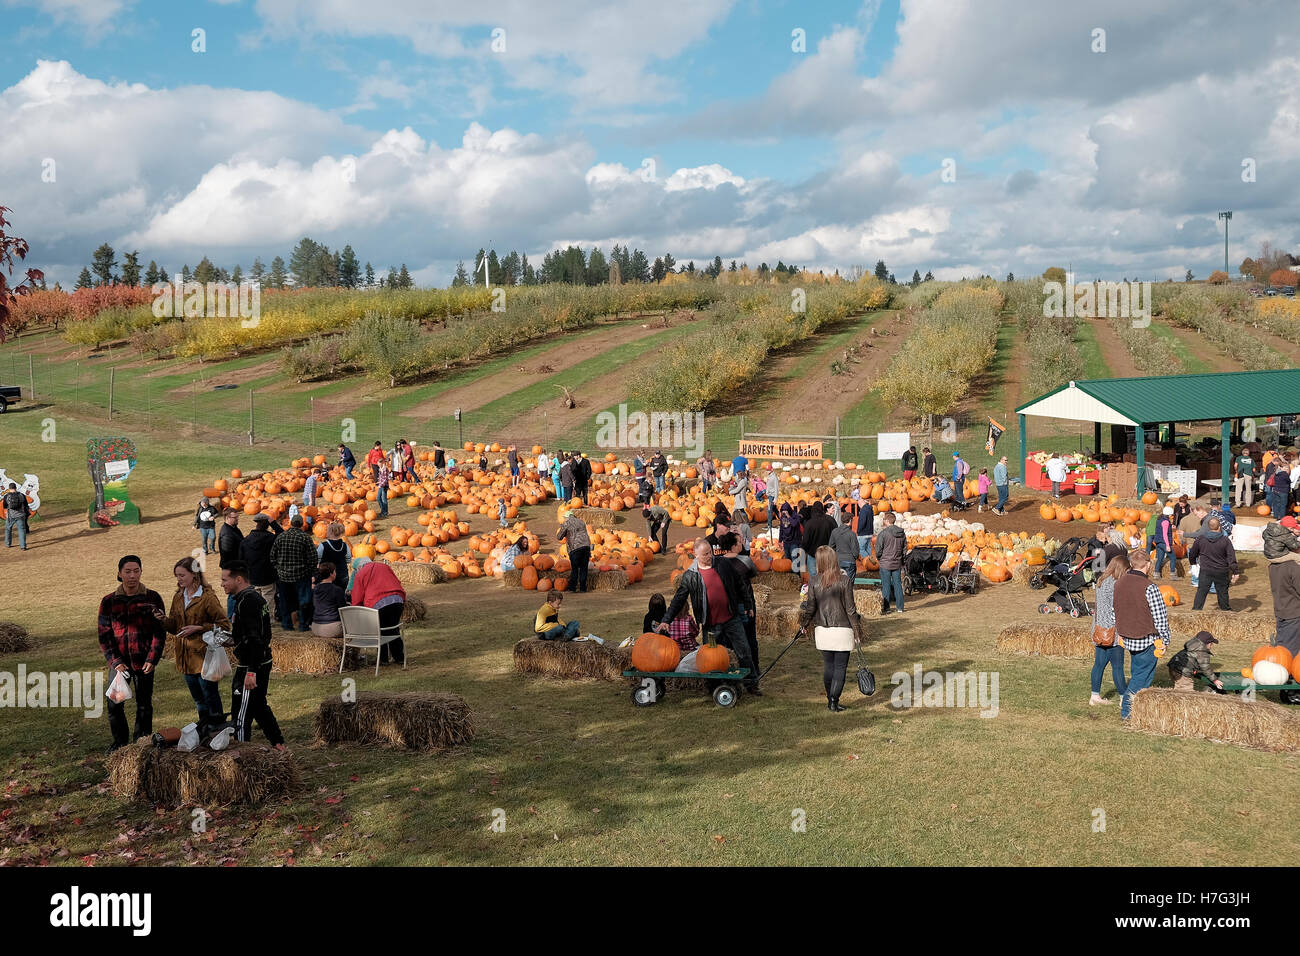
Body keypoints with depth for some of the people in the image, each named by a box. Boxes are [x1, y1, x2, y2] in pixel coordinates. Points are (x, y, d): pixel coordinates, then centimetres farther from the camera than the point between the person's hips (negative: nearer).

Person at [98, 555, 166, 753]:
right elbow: (104, 635, 3)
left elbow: (159, 632, 1)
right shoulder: (109, 601, 3)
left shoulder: (152, 598, 0)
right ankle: (119, 742, 18)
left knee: (144, 705, 7)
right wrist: (115, 662, -7)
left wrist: (152, 659, -9)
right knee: (114, 704, -1)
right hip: (119, 662, 1)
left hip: (144, 662, -1)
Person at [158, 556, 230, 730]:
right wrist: (165, 620, -5)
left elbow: (224, 625, -11)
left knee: (211, 697, -2)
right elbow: (175, 627, 16)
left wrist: (198, 628, -17)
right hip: (186, 657, 7)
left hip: (204, 656, -7)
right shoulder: (178, 597, 10)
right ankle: (204, 730, 29)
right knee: (198, 700, 17)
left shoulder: (207, 597, -11)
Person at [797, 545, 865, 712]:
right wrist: (857, 630, 1)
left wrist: (803, 623, 21)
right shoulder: (845, 580, -9)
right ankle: (834, 702, 1)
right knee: (840, 667, 5)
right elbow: (850, 608, -7)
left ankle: (830, 701, 21)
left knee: (828, 665, 14)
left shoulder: (814, 582, -3)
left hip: (822, 631, 3)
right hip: (842, 630, -3)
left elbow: (810, 608, 2)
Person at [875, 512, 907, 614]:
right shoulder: (902, 534, 4)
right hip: (897, 564, 5)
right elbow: (905, 549, 9)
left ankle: (886, 607, 7)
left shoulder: (883, 533, -15)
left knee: (886, 586, 3)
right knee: (898, 585, 11)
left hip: (885, 564, -5)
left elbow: (878, 550, -11)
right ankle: (900, 607, 14)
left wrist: (878, 558, 8)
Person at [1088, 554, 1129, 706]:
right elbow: (1115, 609, -18)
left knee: (1099, 663, 13)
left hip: (1099, 630, 9)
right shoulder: (1115, 584, -16)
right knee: (1117, 665, -1)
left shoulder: (1101, 581, 11)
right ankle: (1124, 697, 7)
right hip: (1112, 631, -9)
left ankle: (1095, 696, 18)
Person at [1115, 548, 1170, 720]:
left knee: (1136, 673, 20)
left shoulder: (1119, 582, 1)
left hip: (1127, 638, 7)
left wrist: (1119, 633, 23)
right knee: (1142, 676, 4)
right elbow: (1160, 617, -15)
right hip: (1147, 640, -6)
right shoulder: (1149, 588, -20)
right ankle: (1127, 711, 5)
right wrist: (1165, 640, -3)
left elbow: (1116, 610, 12)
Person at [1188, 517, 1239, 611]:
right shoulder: (1225, 540, -8)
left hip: (1205, 571, 0)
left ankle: (1196, 609, -2)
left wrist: (1193, 562, 30)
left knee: (1201, 592, 3)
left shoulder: (1200, 539, -4)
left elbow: (1192, 553, 10)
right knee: (1222, 592, 15)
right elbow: (1231, 557, -10)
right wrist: (1235, 572, -8)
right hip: (1221, 571, 0)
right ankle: (1225, 609, 29)